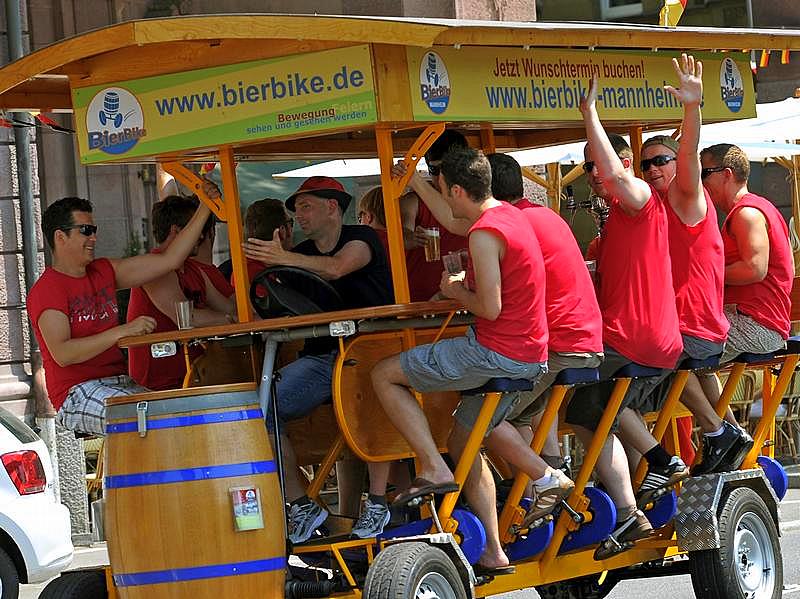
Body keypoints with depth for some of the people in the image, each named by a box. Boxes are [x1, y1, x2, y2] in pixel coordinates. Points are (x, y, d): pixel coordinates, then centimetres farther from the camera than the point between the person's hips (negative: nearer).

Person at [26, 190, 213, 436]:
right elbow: (62, 354, -20)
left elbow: (169, 260, 17)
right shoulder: (45, 290, -7)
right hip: (77, 394, -7)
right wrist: (122, 331, -26)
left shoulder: (103, 272, 17)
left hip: (121, 385, 7)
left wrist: (205, 209, 11)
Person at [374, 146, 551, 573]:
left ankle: (433, 469, -7)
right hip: (528, 358, 10)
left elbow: (490, 308, -22)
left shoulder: (485, 235, -19)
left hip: (495, 353, -10)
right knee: (463, 442, 20)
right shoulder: (508, 214, 12)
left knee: (384, 374, -2)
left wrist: (456, 292, -3)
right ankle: (492, 551, 19)